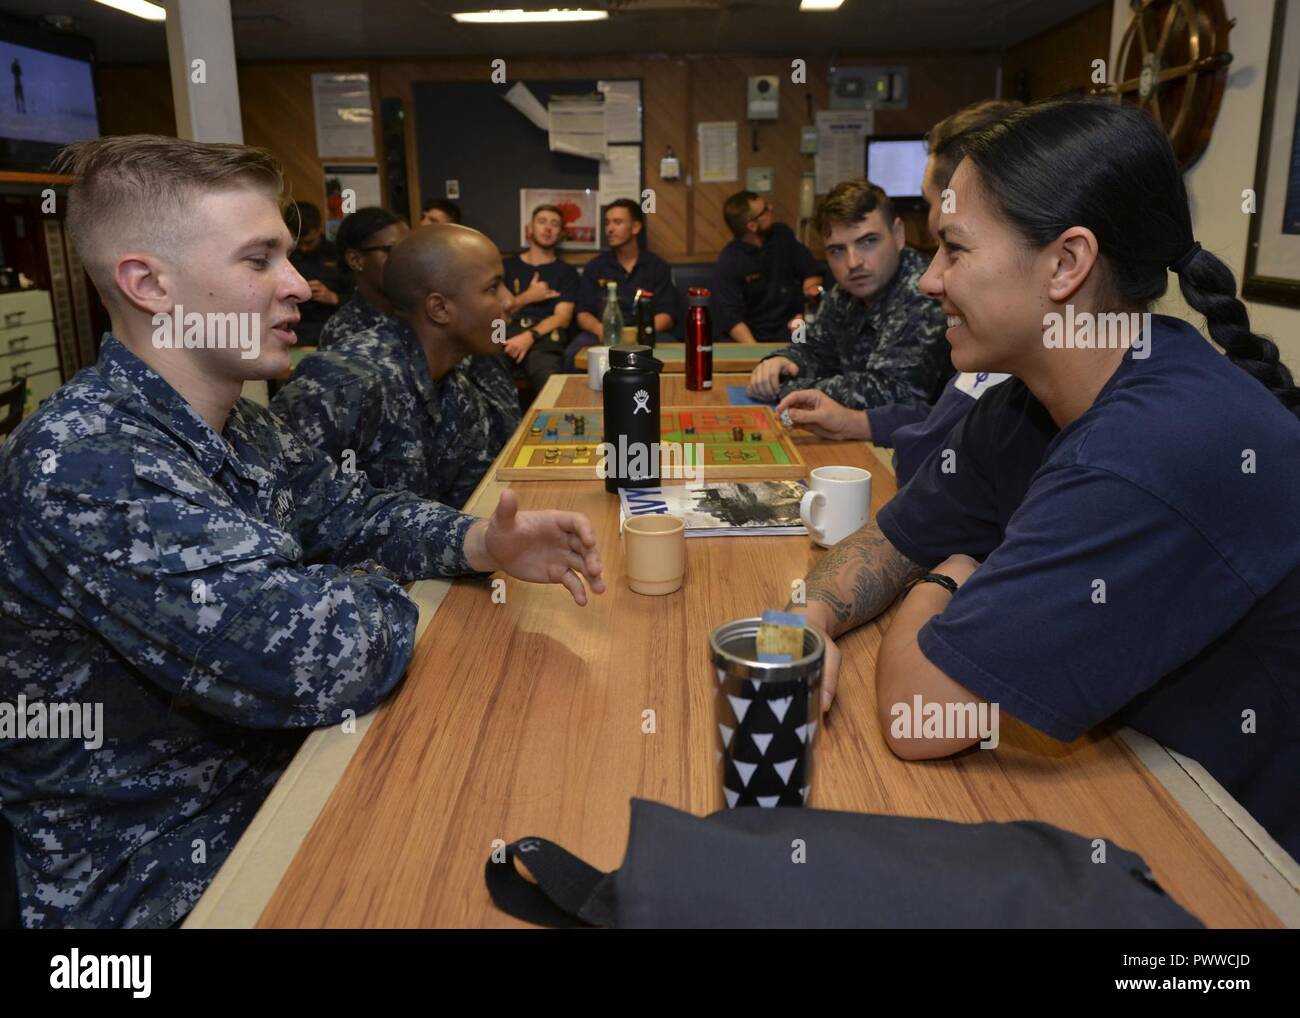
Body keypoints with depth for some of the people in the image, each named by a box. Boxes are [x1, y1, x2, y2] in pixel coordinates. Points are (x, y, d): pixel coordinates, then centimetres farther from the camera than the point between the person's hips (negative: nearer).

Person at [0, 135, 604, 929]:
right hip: (163, 875, -7)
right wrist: (383, 593, -11)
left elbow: (349, 513, 11)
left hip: (270, 782, 8)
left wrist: (480, 544, -9)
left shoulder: (236, 426, 1)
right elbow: (322, 656, -34)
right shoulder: (87, 468, -28)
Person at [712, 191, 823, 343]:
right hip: (758, 338, -4)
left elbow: (812, 272, 13)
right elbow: (731, 318, -15)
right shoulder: (728, 264, -10)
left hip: (795, 330, 4)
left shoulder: (783, 234, 6)